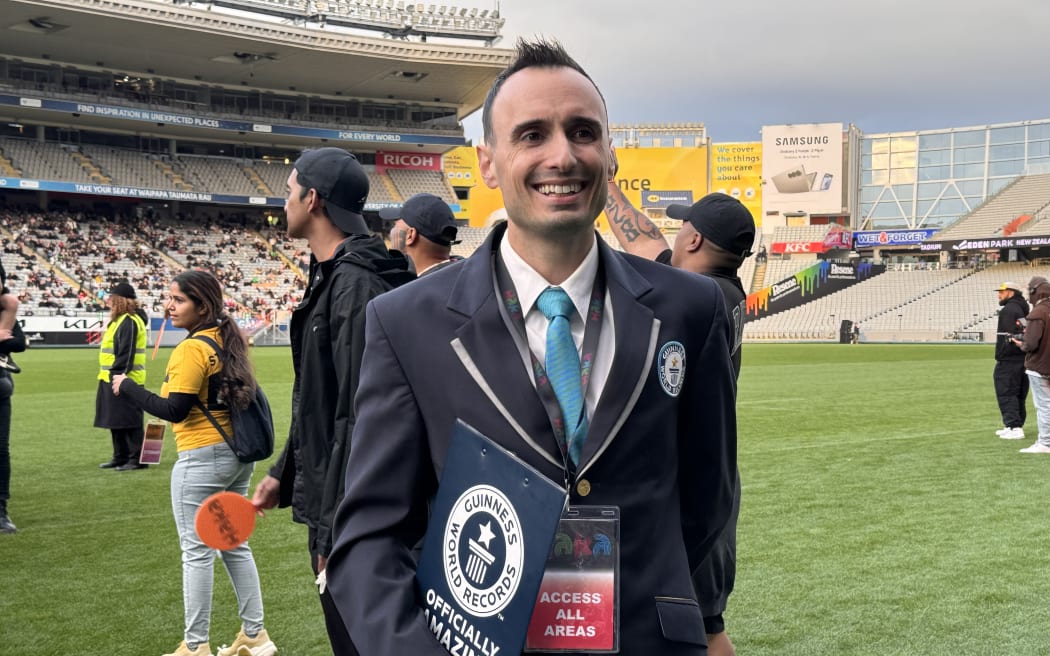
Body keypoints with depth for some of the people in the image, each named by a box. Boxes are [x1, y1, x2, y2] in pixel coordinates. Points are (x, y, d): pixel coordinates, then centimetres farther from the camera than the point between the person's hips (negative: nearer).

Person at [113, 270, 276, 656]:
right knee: (235, 545, 16)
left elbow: (174, 410, -18)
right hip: (238, 454, 9)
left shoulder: (191, 349, -17)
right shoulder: (228, 340, 9)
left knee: (197, 552, 1)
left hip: (202, 460, -9)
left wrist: (127, 387, -7)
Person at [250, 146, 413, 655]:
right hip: (327, 501, 10)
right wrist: (284, 473, 23)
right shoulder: (331, 276, 14)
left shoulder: (355, 285, -20)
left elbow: (358, 416, -25)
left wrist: (335, 529, -24)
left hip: (352, 514, -10)